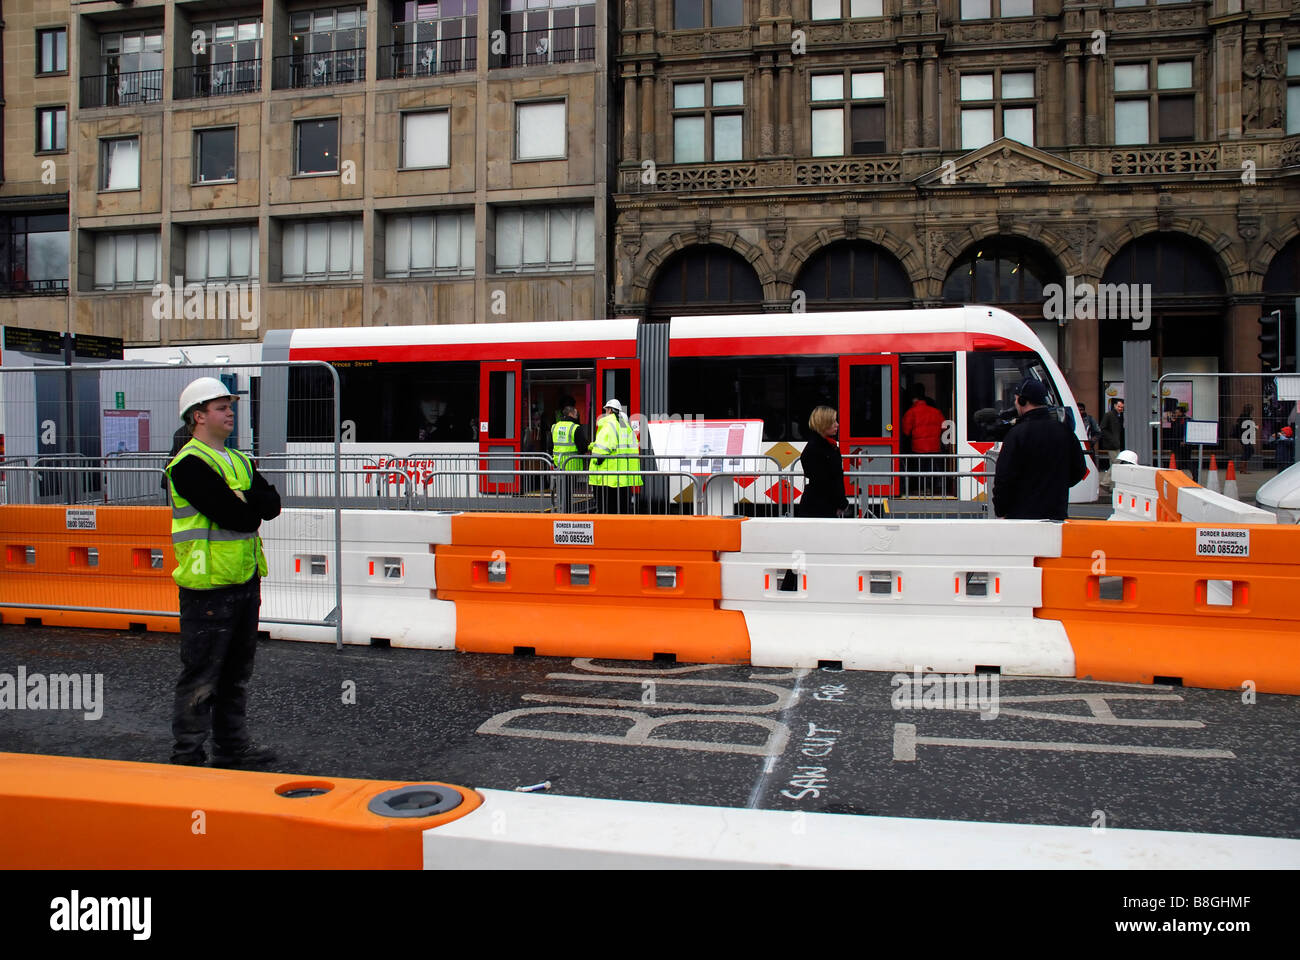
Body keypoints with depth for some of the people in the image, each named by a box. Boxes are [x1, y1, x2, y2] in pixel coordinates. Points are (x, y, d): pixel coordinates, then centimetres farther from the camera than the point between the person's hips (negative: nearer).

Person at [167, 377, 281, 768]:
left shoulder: (238, 461, 16)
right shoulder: (189, 464, -13)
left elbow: (272, 504, 3)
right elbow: (235, 517, -22)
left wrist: (244, 501, -14)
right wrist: (252, 508, -3)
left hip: (245, 580, 9)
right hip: (208, 585, -9)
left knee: (237, 673, 17)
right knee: (200, 678, -1)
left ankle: (232, 746, 28)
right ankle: (187, 757, 10)